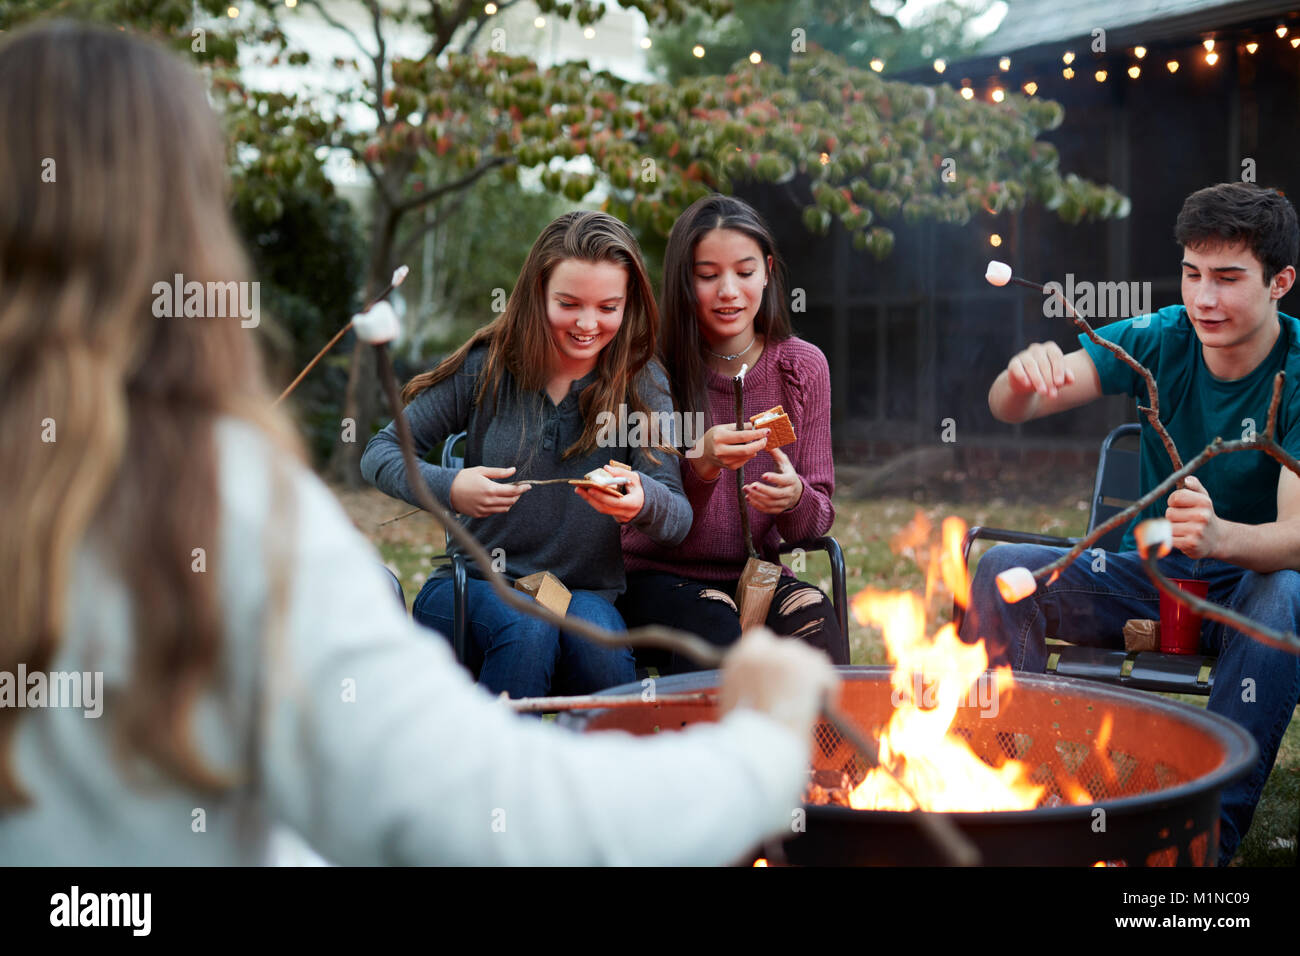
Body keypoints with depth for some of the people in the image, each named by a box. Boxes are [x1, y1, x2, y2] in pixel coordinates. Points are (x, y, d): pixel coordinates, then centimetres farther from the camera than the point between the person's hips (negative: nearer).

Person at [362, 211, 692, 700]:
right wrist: (447, 488, -20)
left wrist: (643, 502, -36)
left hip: (587, 593, 1)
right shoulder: (487, 366, -3)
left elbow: (679, 520, -10)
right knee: (526, 626, -33)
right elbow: (380, 453, 2)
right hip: (472, 583, 0)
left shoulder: (642, 384, -2)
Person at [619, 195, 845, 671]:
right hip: (658, 575, -2)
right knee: (715, 630, -33)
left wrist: (794, 498, -22)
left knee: (812, 618, -28)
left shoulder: (802, 365, 1)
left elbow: (818, 519, 2)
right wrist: (700, 466, -29)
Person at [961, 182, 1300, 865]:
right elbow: (1009, 409, -16)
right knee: (1001, 570, -21)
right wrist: (1025, 378, -41)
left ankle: (1210, 835, -30)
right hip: (1151, 576, 3)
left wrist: (1219, 535, -50)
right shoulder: (1158, 341, -7)